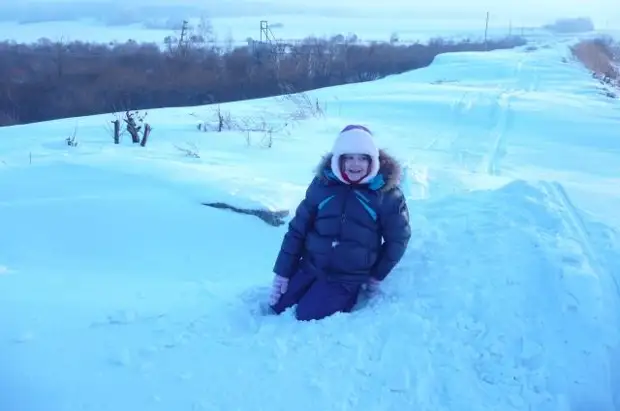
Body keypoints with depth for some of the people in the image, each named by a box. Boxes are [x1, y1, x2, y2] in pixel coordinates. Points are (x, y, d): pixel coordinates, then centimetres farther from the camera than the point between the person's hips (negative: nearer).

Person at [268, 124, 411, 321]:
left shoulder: (386, 193, -11)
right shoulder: (323, 183, -5)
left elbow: (398, 238, 1)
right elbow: (297, 229, 1)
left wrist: (377, 275, 5)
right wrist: (282, 271, 0)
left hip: (347, 278, -3)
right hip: (309, 267, 4)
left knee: (307, 318, -14)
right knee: (278, 308, 2)